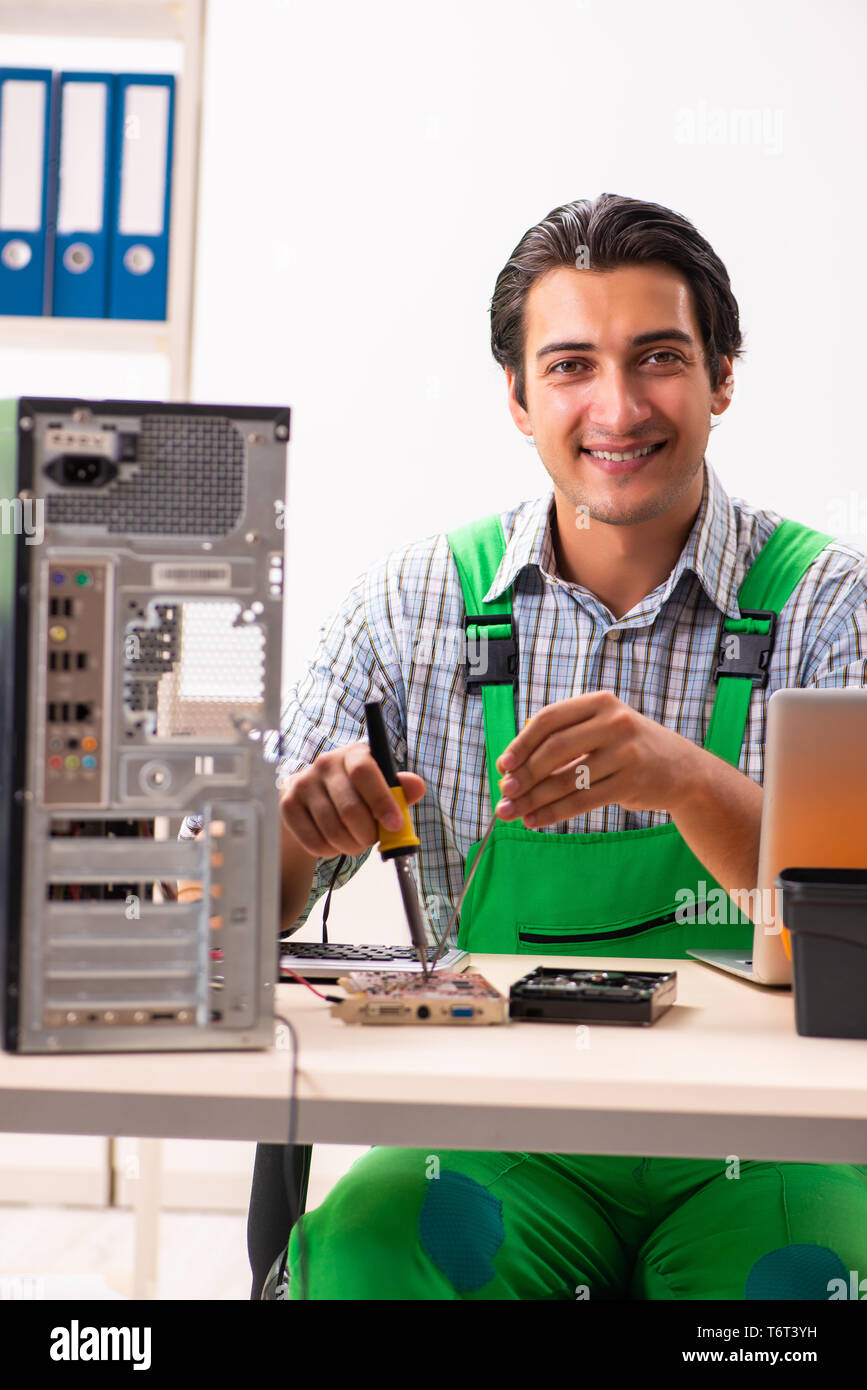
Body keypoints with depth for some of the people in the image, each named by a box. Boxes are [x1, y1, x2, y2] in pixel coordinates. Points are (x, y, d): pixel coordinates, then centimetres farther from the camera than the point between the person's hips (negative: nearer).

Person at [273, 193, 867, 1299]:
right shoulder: (413, 606, 3)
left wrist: (687, 777, -32)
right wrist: (294, 830, -20)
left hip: (760, 1155, -1)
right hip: (502, 1148, 2)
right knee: (369, 1240, -29)